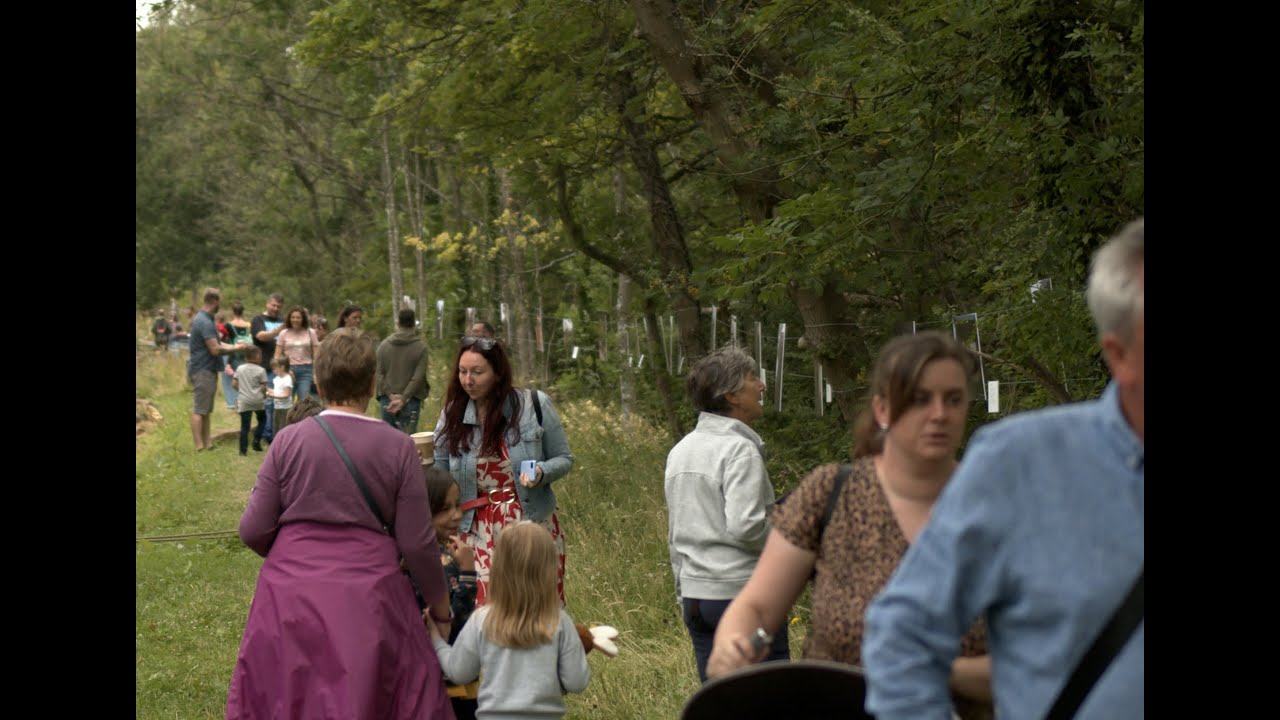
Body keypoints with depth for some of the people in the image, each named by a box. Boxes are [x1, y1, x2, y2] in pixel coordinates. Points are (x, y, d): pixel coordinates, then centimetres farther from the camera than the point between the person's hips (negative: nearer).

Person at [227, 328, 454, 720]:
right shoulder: (397, 447, -4)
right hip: (368, 600, -1)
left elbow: (253, 531, 0)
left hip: (292, 599, 1)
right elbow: (417, 544, -3)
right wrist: (441, 609, 11)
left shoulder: (288, 440, -2)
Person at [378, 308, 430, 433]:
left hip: (386, 399, 3)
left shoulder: (384, 345, 5)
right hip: (410, 400, -3)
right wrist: (403, 398, -13)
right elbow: (418, 377, -11)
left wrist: (390, 395, -5)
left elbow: (379, 373, 0)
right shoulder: (420, 347, -4)